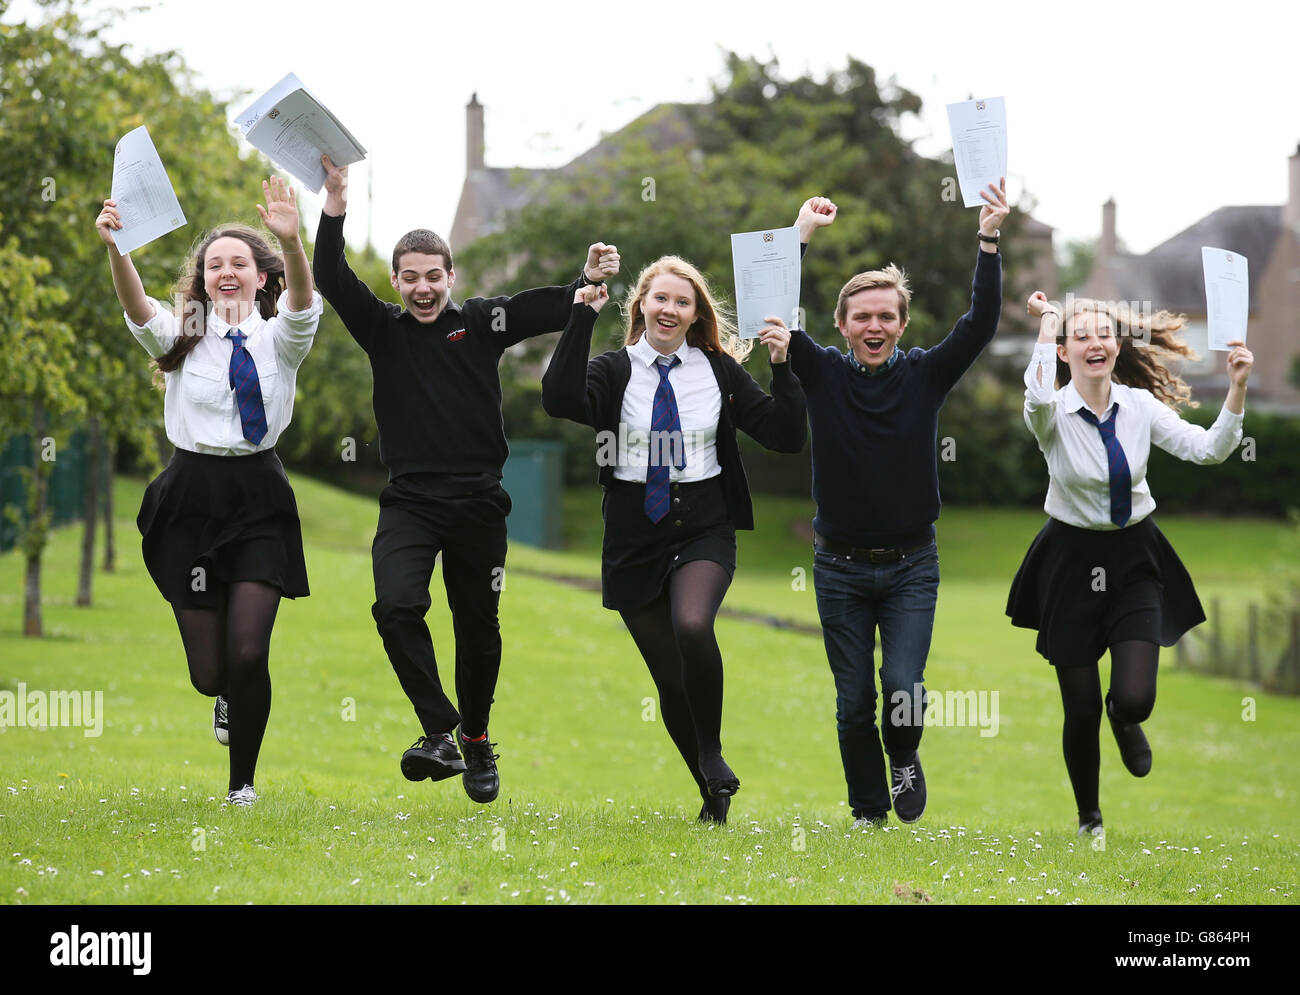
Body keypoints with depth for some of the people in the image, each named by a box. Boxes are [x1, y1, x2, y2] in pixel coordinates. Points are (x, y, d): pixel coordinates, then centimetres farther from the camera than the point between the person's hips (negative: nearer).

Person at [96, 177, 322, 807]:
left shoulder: (279, 340, 4)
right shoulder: (182, 339, 5)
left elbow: (301, 305, -19)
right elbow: (138, 311, -16)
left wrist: (291, 242, -39)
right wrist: (114, 250, -37)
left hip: (259, 501, -1)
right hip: (191, 499, 1)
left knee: (248, 653, -14)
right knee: (209, 672, 0)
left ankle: (242, 784, 7)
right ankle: (227, 698, 40)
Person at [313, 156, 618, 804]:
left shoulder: (480, 323, 4)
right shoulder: (383, 331, 6)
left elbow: (548, 311, -5)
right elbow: (332, 282, -6)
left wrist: (589, 282, -26)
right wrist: (335, 205, -18)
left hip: (478, 504, 0)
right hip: (410, 502, 0)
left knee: (478, 628, 10)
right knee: (396, 606, -23)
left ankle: (477, 743, 28)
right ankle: (440, 734, -19)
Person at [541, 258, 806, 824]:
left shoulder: (719, 372, 6)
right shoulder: (614, 372, 1)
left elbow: (786, 436, 2)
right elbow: (560, 401, -21)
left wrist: (782, 368, -11)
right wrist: (582, 318, -19)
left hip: (704, 530, -1)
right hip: (634, 537, 1)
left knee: (692, 626, -30)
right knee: (670, 681, 3)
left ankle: (713, 752, -7)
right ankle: (714, 794, 23)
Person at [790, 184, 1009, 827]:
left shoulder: (925, 375, 0)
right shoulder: (824, 375, 0)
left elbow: (980, 325, -10)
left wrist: (989, 241, -18)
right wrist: (801, 236, -17)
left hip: (910, 564, 0)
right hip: (840, 567, 0)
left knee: (903, 690, -12)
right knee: (854, 703, 4)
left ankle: (904, 759, 20)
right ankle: (868, 810, 22)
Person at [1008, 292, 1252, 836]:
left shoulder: (1140, 405, -3)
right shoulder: (1053, 413, -13)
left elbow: (1207, 448, -11)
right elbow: (1037, 398, -39)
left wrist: (1237, 388, -23)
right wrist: (1048, 322, -29)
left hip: (1134, 561, 2)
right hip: (1071, 561, -2)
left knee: (1135, 699, -13)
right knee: (1081, 711, 3)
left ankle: (1123, 720, 28)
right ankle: (1089, 820, 29)